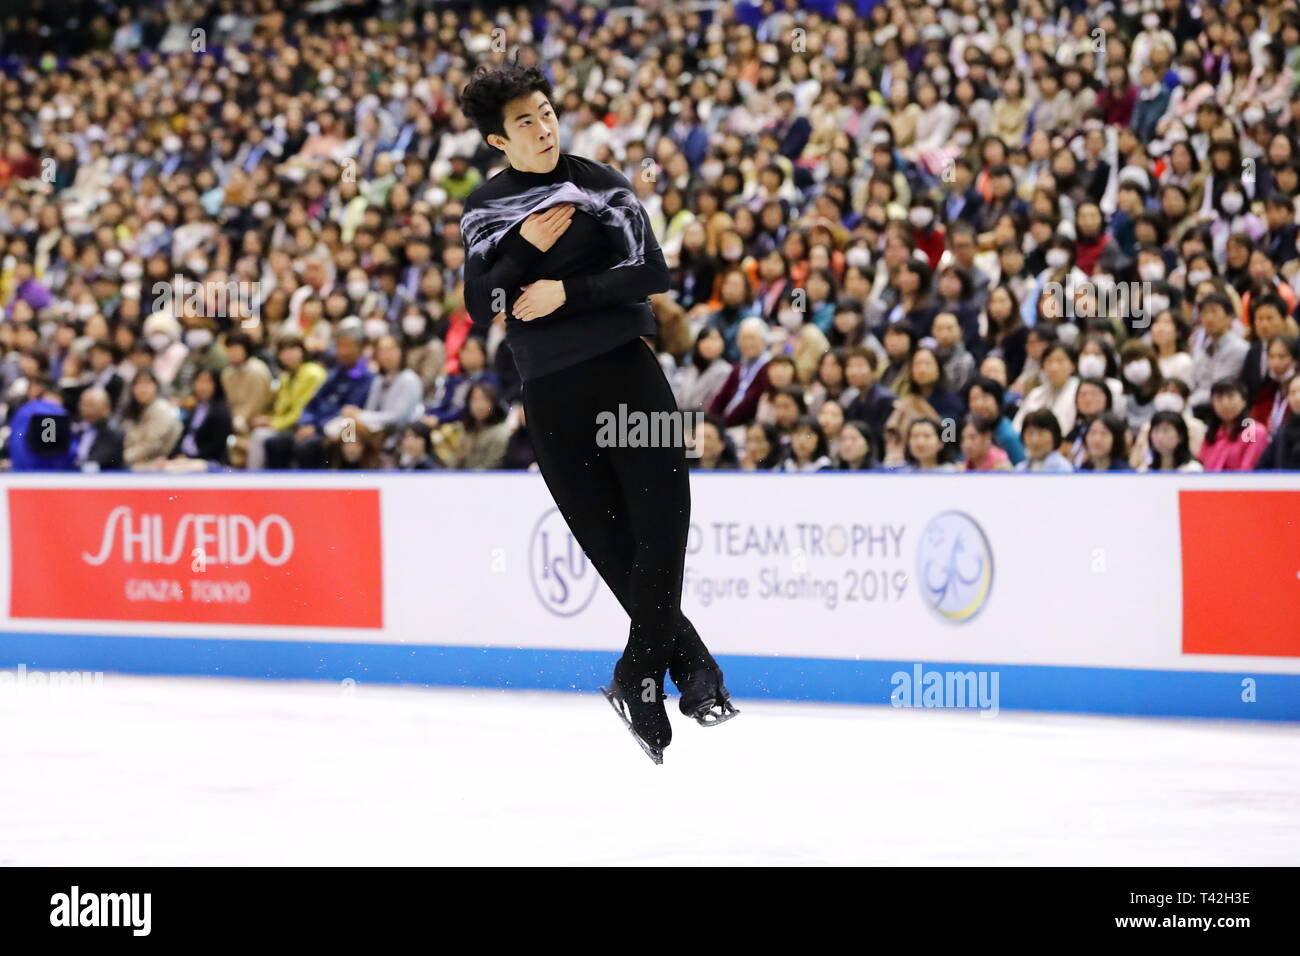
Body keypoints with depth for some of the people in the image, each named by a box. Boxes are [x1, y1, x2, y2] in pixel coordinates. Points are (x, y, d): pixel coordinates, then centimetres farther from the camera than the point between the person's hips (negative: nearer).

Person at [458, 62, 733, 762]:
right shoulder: (483, 210, 8)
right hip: (550, 392, 1)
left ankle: (639, 674, -1)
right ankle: (693, 668, 8)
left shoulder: (599, 184, 3)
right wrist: (523, 248, -11)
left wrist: (568, 291, -13)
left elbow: (652, 272, -4)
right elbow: (478, 310, 2)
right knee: (609, 543, -2)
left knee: (661, 521, -10)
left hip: (626, 370, -1)